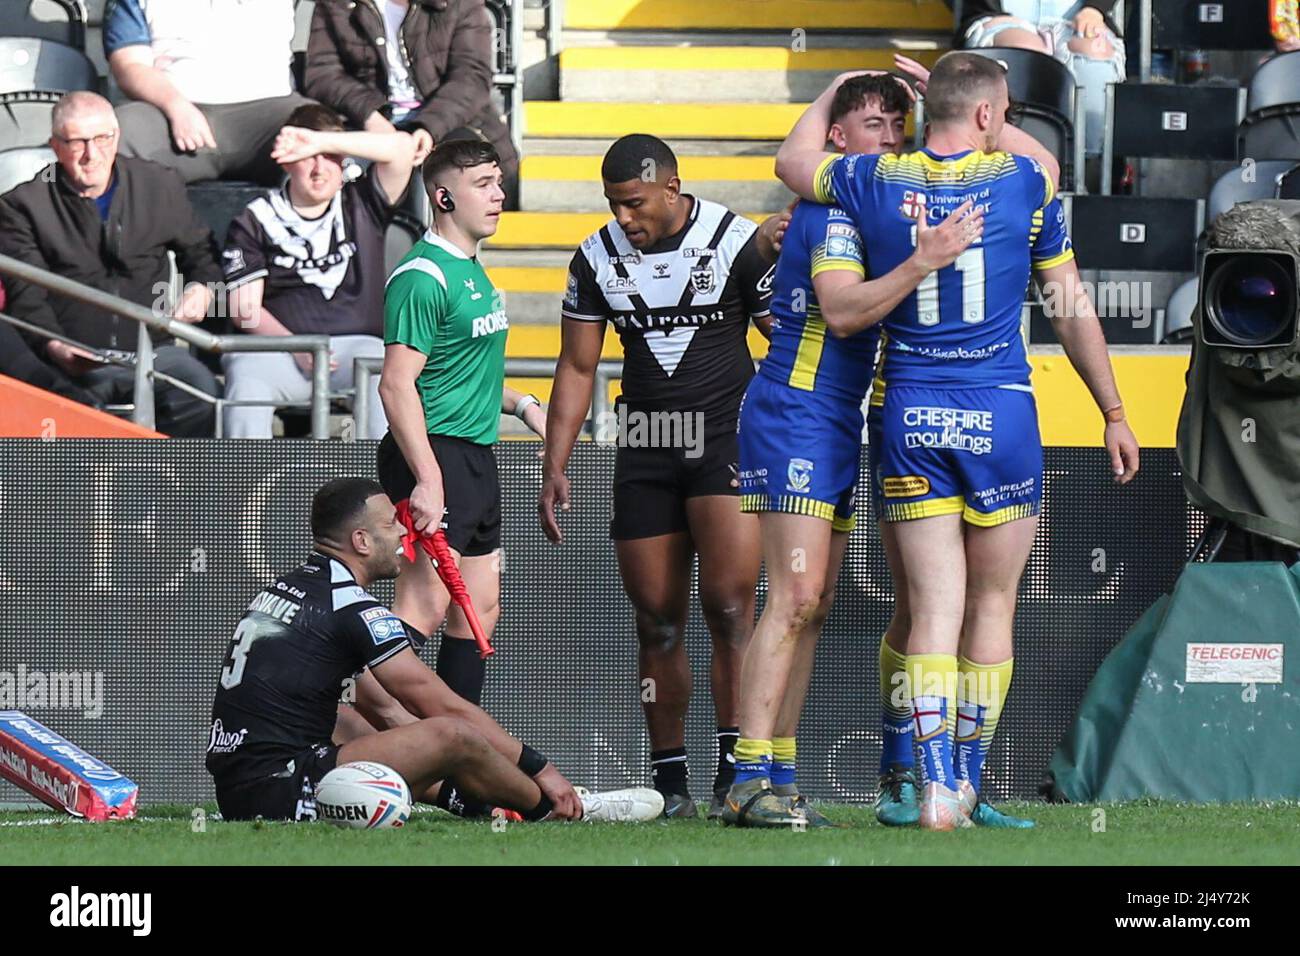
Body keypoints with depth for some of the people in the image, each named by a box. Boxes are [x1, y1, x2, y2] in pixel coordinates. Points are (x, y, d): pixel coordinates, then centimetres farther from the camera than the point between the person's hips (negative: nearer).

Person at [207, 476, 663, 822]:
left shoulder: (287, 588, 19)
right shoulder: (352, 607, -9)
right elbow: (446, 708, -7)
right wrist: (540, 768, 1)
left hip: (236, 791, 10)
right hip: (277, 791, -10)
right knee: (453, 736, -16)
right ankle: (557, 810, 7)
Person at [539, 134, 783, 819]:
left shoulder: (740, 245, -7)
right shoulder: (597, 259, 3)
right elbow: (576, 370, 10)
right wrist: (554, 469, 5)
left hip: (728, 437, -4)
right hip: (645, 447, 4)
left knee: (728, 602, -17)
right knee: (657, 619, 4)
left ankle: (736, 764, -13)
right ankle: (669, 778, 10)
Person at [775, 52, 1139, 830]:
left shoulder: (877, 181, 0)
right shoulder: (1025, 183, -3)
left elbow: (794, 161, 22)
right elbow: (1074, 311, 4)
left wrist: (832, 95, 40)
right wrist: (1114, 413, 13)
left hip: (909, 415, 2)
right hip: (999, 415, -2)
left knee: (933, 605, 1)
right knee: (992, 604, 10)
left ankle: (937, 785, -13)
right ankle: (969, 786, 14)